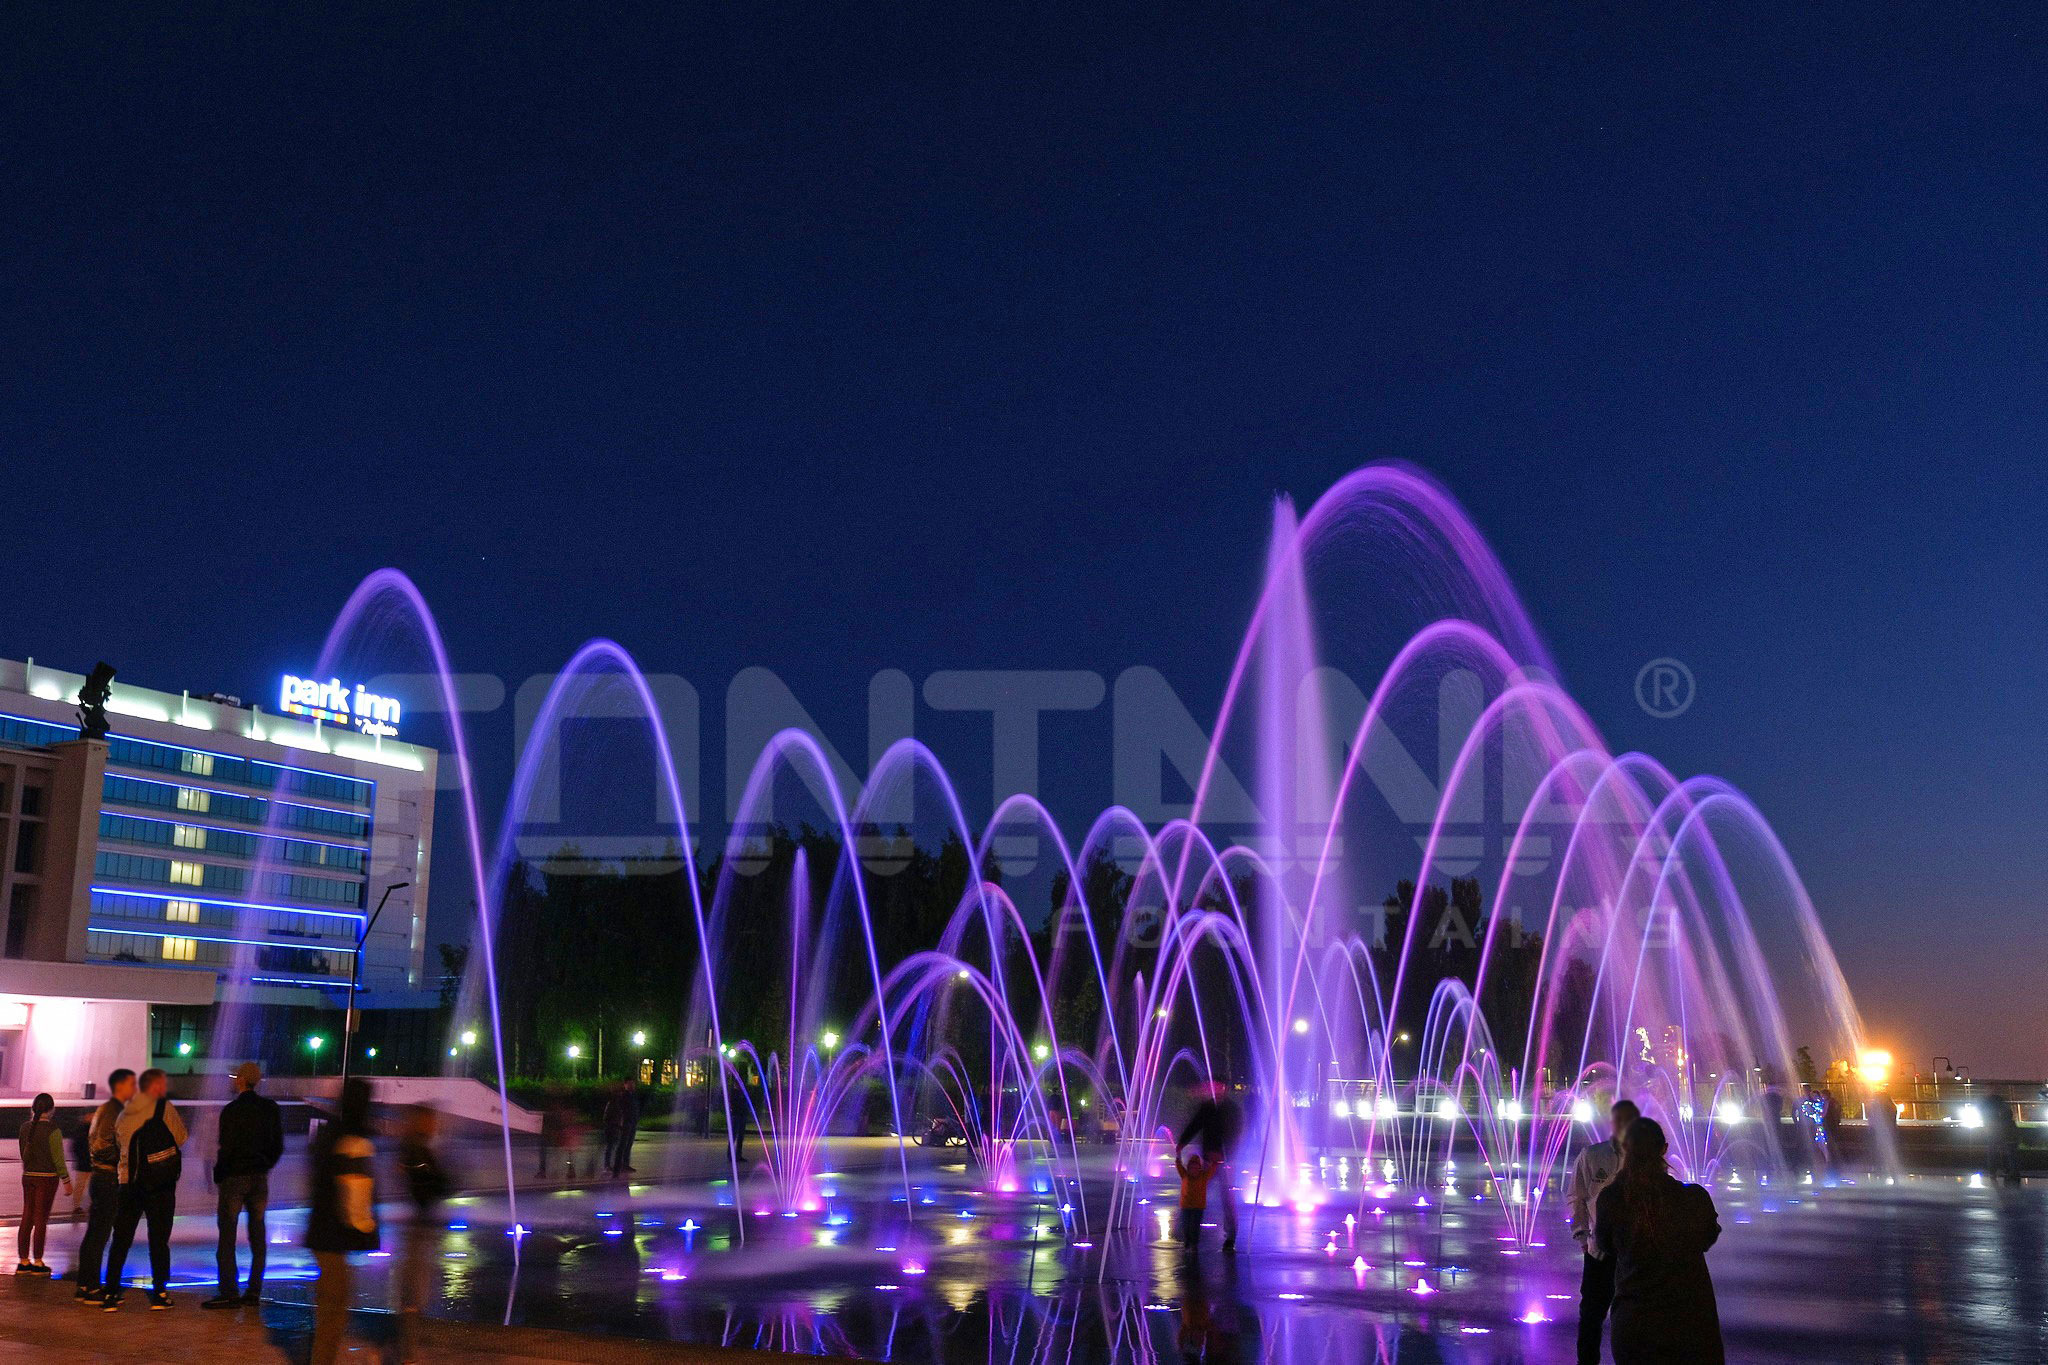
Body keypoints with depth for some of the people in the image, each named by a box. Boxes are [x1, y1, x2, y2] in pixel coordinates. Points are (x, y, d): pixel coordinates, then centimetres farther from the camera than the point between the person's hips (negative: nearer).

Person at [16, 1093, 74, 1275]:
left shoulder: (25, 1127, 2)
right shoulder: (52, 1130, -14)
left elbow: (23, 1154, 13)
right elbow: (58, 1159, -11)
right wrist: (67, 1182, -5)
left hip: (28, 1176, 5)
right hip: (47, 1178, -5)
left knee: (27, 1218, 11)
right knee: (41, 1220, 0)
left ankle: (23, 1261, 15)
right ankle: (37, 1262, 5)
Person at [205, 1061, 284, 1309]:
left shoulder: (232, 1110, -12)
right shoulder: (271, 1109, 5)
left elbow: (226, 1148, -12)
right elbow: (278, 1146, 9)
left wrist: (218, 1176, 1)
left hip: (235, 1177, -5)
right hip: (260, 1177, 5)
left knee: (227, 1235, 0)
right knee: (257, 1234, 10)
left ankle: (229, 1293, -2)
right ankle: (254, 1290, 11)